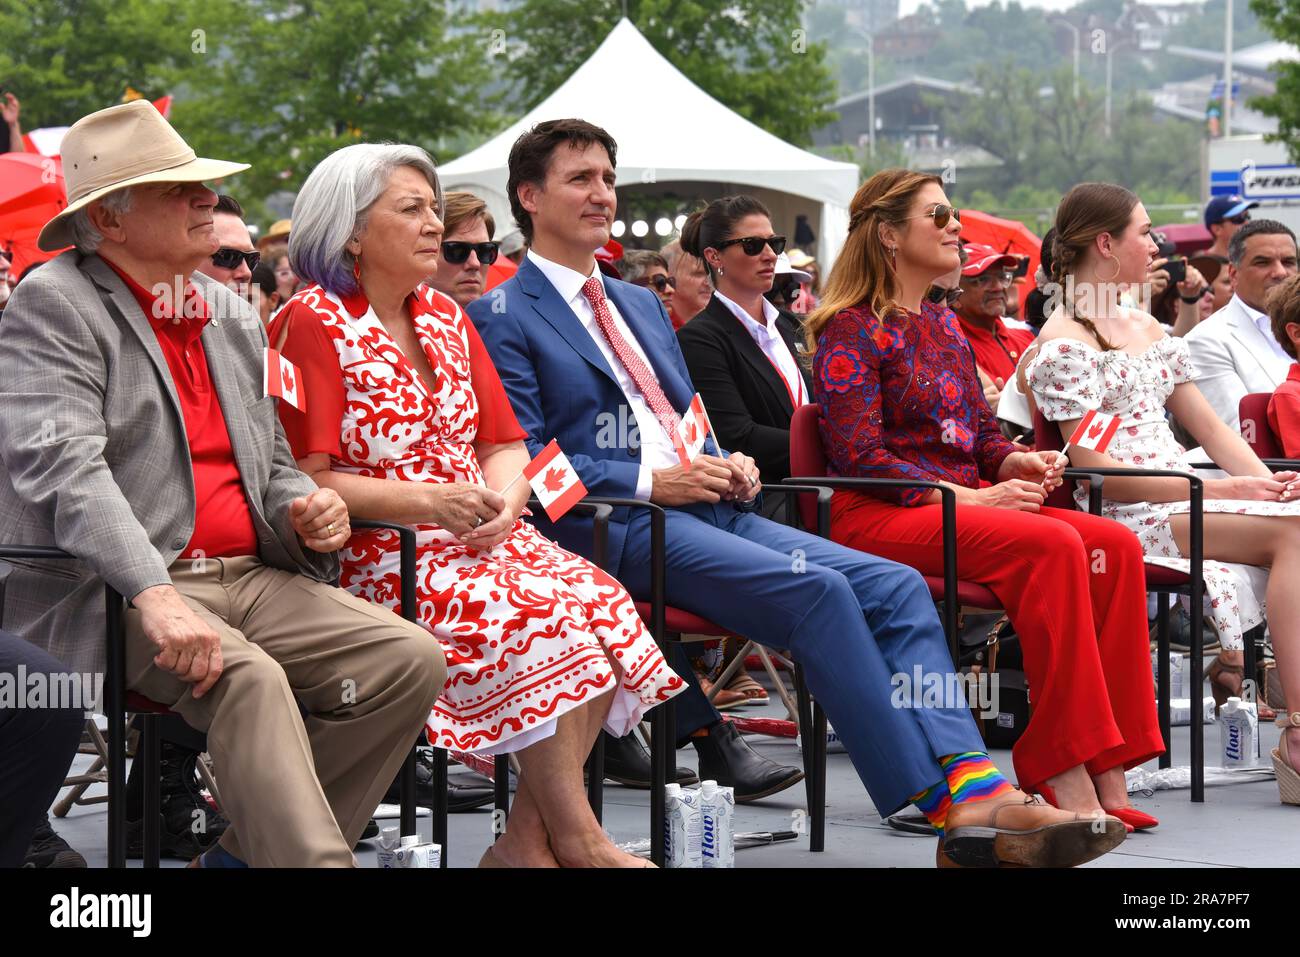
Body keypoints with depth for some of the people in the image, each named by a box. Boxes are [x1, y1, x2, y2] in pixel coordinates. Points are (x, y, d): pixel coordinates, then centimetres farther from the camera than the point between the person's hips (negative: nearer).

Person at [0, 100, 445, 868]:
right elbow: (62, 466, -18)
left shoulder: (233, 315, 20)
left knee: (411, 659, -12)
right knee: (249, 677, -34)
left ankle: (249, 851, -8)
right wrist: (152, 594, -32)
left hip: (248, 578, 8)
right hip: (110, 597, -7)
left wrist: (305, 510, 2)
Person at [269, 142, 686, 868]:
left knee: (601, 602, -19)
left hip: (478, 536, 7)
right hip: (376, 557, -7)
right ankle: (578, 839, -18)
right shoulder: (312, 325, -5)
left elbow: (505, 445, 17)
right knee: (532, 617, -29)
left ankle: (529, 840, -18)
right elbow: (305, 482, -12)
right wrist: (428, 501, -19)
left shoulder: (445, 317, 18)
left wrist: (503, 500, -6)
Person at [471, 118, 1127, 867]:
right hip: (615, 526, -8)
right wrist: (651, 481, -16)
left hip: (706, 508, 8)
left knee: (896, 586, -15)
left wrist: (729, 467, 5)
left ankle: (975, 789, -31)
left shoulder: (643, 306, 28)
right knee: (817, 591, -30)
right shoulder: (502, 319, 3)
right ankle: (942, 807, -30)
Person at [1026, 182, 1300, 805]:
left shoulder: (1146, 328, 22)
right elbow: (1096, 469, -12)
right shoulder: (1065, 344, -4)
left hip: (1184, 494, 8)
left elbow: (1207, 425, 20)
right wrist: (1219, 490, -17)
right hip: (1125, 515, -8)